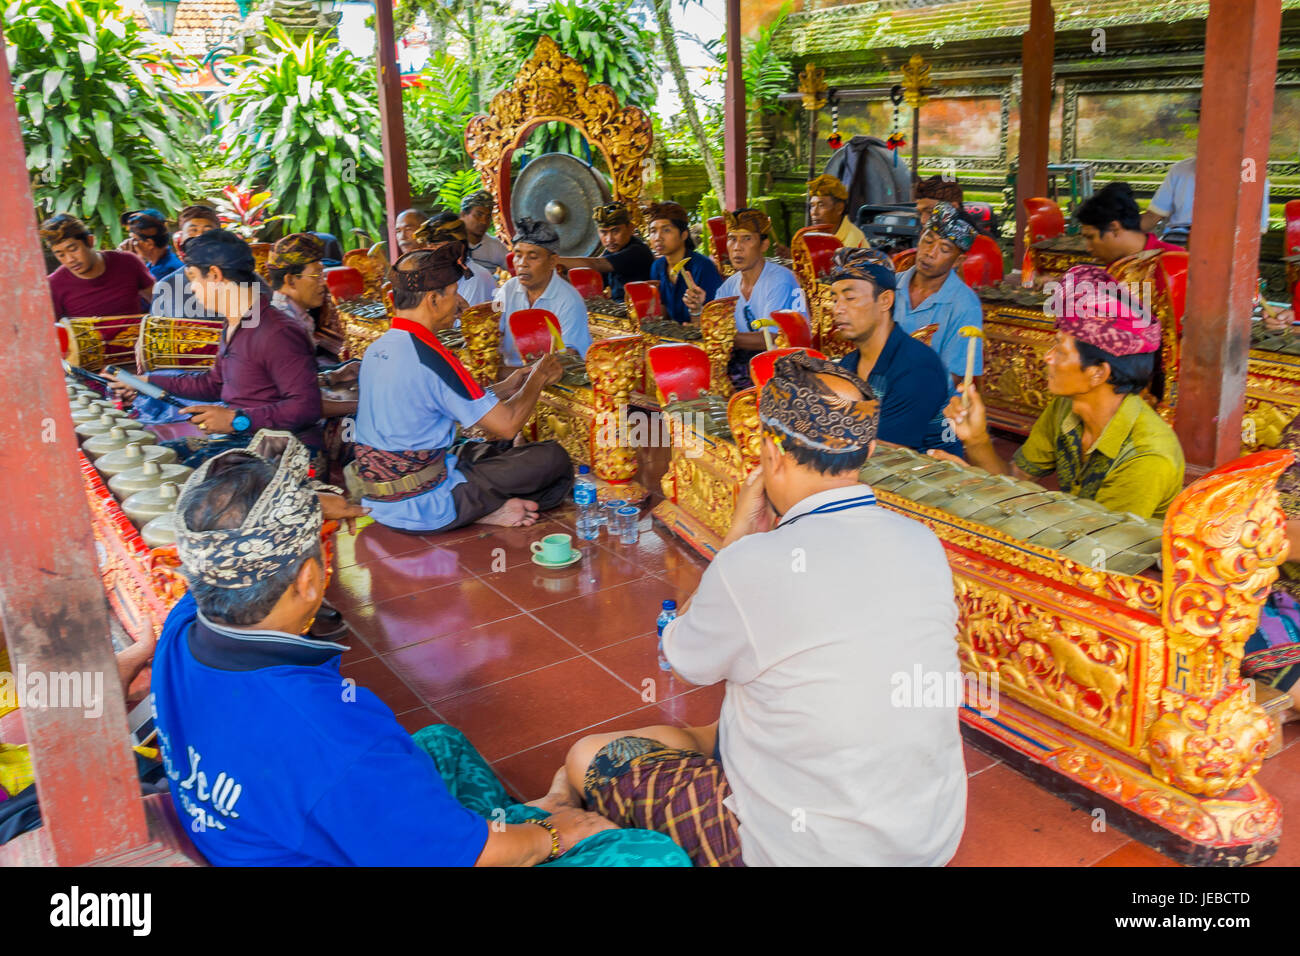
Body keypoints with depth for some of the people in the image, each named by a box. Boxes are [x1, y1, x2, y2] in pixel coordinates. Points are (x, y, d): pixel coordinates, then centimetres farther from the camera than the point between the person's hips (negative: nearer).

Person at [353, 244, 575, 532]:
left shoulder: (378, 347, 7)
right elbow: (507, 424, -16)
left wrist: (503, 388, 17)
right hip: (418, 508, -9)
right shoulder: (430, 358, -21)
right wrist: (538, 378, 2)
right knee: (552, 457, -6)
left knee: (498, 450, 25)